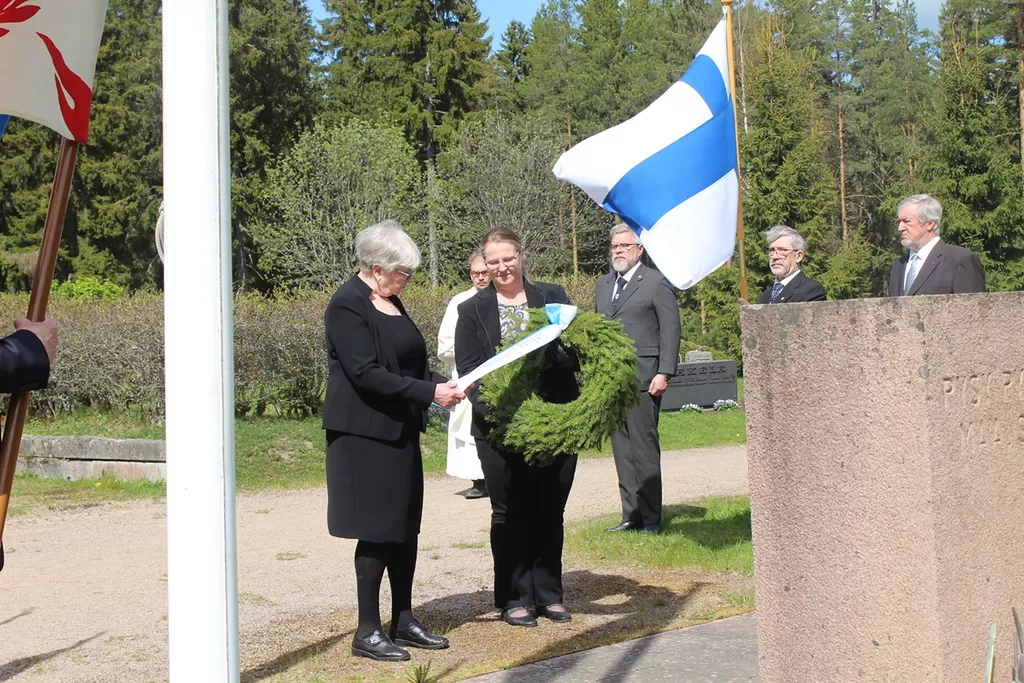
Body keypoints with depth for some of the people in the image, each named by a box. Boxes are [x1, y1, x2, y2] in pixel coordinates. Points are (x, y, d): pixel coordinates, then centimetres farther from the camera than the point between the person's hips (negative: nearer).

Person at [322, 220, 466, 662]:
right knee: (378, 530, -5)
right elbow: (366, 373, -22)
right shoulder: (347, 306, -14)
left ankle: (403, 620, 21)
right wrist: (429, 393, -22)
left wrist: (441, 385, 2)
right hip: (366, 434, -9)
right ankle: (367, 632, 5)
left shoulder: (390, 301, 13)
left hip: (399, 431, 9)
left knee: (405, 526, 11)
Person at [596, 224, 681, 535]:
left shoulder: (657, 283, -1)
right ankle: (631, 516, 13)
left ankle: (651, 519, 0)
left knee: (644, 448, -6)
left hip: (642, 378, -6)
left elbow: (670, 329, -4)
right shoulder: (603, 285, 19)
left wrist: (664, 373, -12)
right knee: (621, 449, 7)